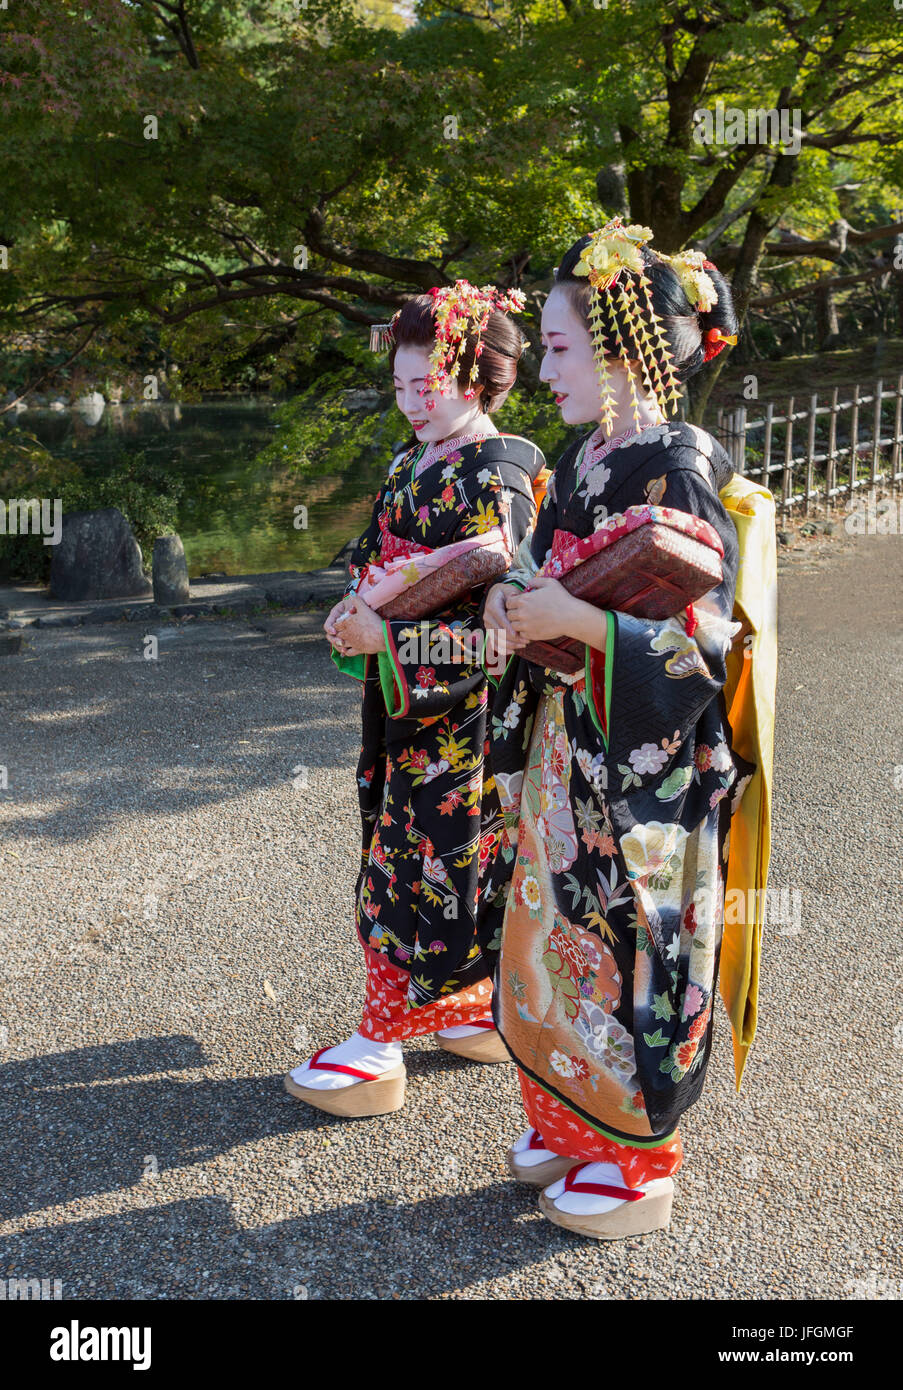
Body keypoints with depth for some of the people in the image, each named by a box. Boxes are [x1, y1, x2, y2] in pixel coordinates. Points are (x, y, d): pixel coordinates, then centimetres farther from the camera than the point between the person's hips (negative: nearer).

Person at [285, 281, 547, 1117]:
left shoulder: (494, 484, -17)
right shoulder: (412, 468, 11)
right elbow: (375, 563, 21)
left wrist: (388, 638, -22)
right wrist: (356, 610, 0)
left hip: (457, 720, -9)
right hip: (406, 711, 9)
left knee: (416, 871, 0)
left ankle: (381, 1046, 12)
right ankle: (481, 1009, 32)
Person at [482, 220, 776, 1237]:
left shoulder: (680, 470, -17)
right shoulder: (581, 460, 8)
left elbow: (708, 639, -20)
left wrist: (573, 620, -24)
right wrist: (516, 598, -2)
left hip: (647, 769, -8)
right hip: (566, 750, 8)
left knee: (627, 952, 4)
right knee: (559, 937, 16)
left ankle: (637, 1161, 25)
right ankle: (570, 1120, 36)